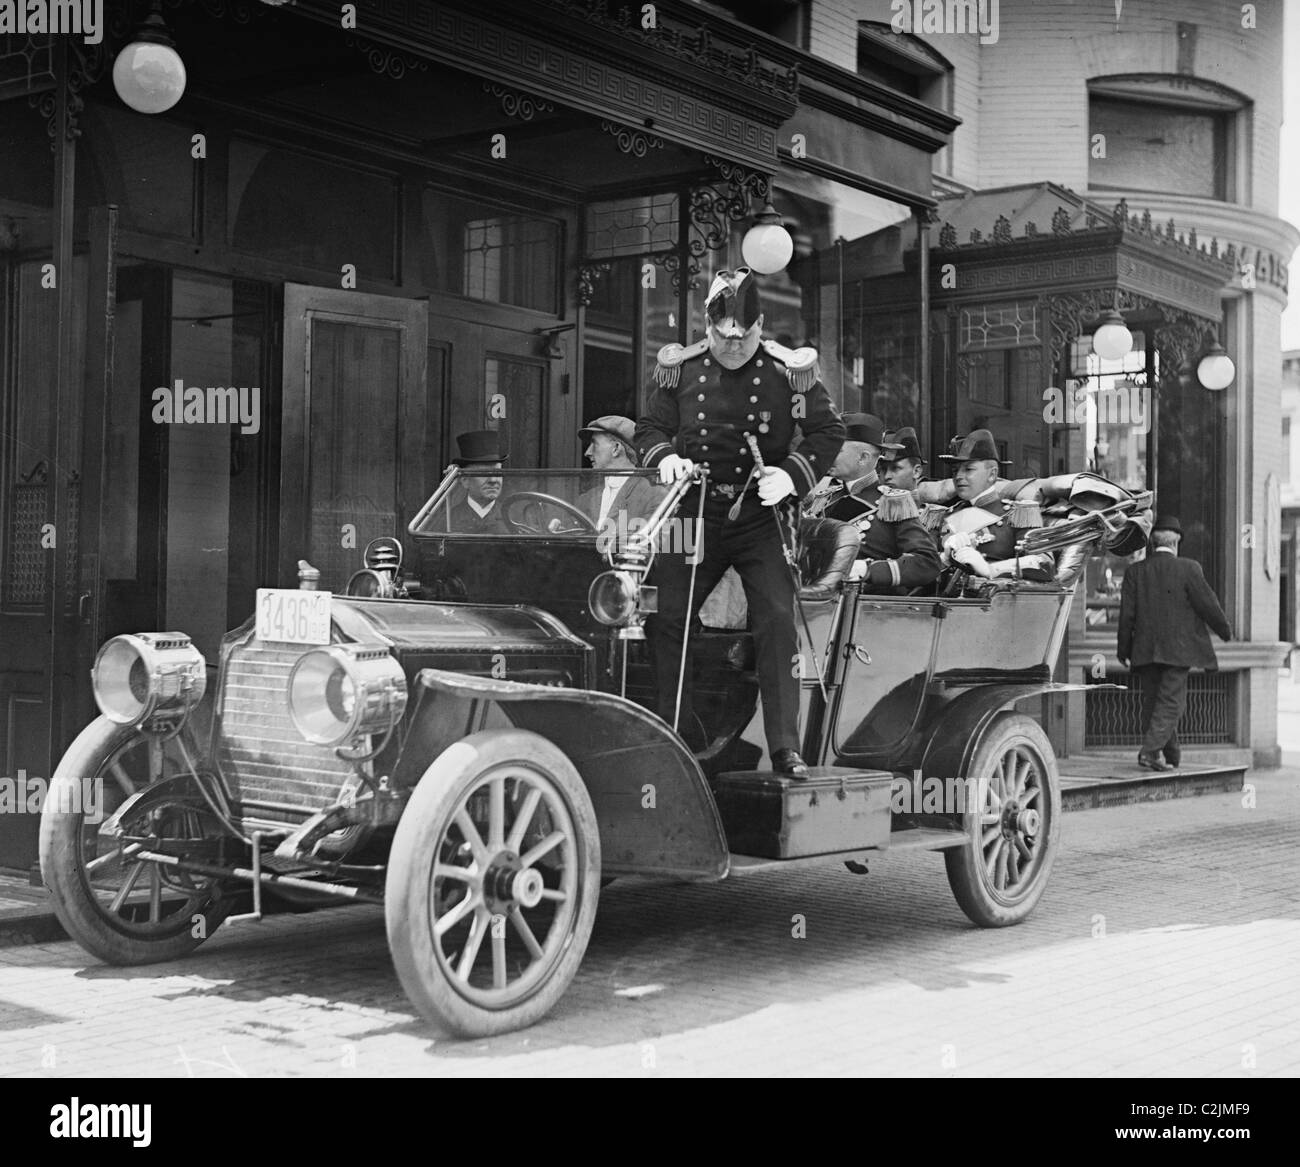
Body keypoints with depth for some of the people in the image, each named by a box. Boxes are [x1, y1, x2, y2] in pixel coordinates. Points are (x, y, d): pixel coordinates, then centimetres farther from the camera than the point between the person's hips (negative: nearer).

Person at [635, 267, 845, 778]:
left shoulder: (788, 372, -5)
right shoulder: (680, 369, 1)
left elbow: (828, 432, 0)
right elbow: (649, 428, 10)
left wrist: (791, 475, -15)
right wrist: (665, 457, -12)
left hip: (762, 518, -2)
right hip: (697, 512, 2)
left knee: (777, 622, -12)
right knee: (665, 617, 0)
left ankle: (785, 748, -6)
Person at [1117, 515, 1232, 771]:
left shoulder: (1135, 571, 1)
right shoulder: (1188, 569, -7)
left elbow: (1127, 614, 1)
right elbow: (1207, 604, -5)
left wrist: (1123, 649, 9)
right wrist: (1224, 630, 12)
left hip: (1146, 649, 4)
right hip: (1178, 649, -4)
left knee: (1152, 701, 13)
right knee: (1171, 701, -1)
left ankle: (1170, 754, 21)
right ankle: (1151, 750, -14)